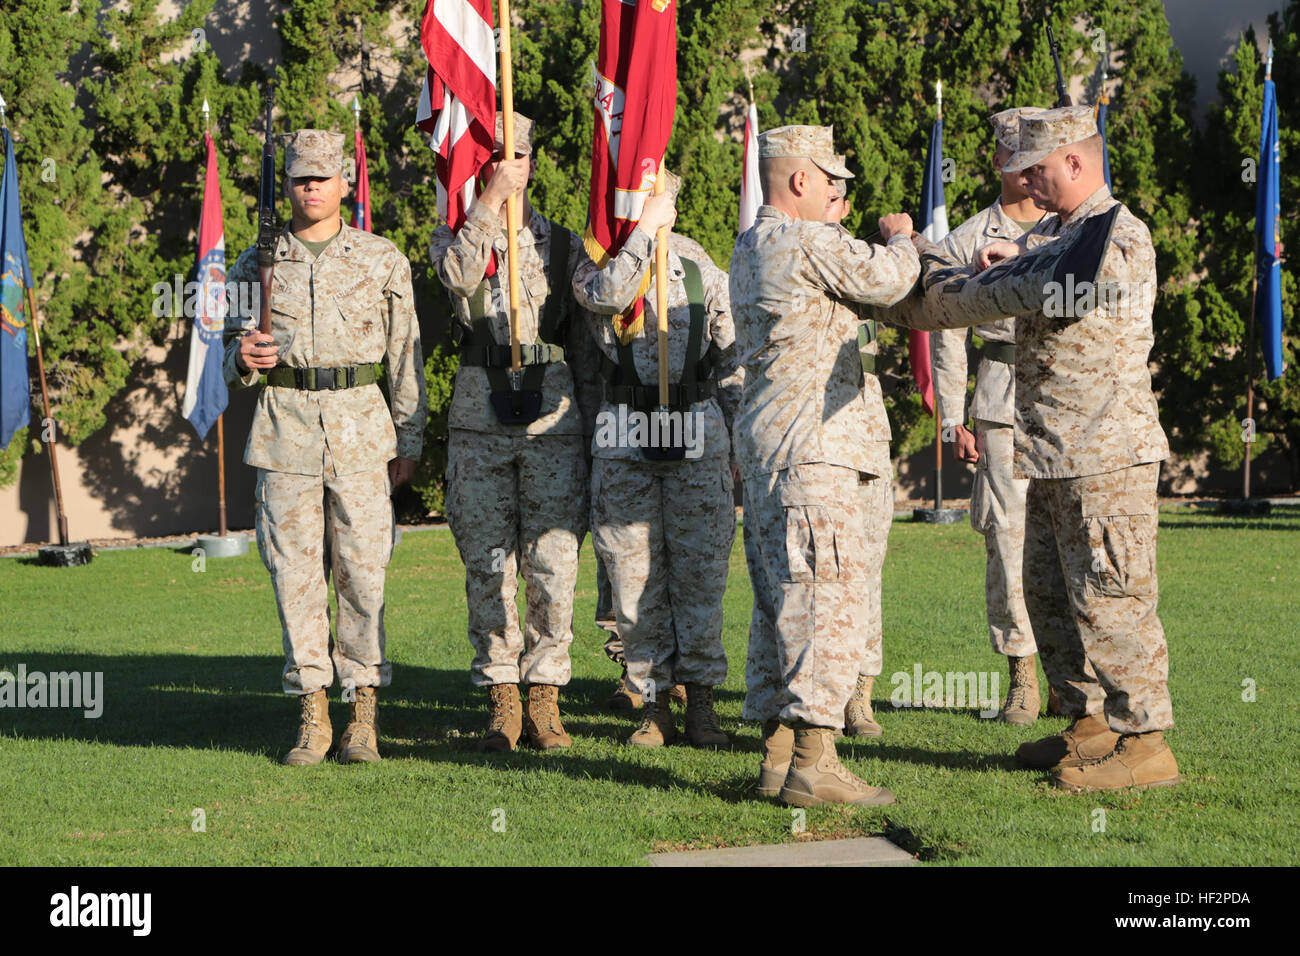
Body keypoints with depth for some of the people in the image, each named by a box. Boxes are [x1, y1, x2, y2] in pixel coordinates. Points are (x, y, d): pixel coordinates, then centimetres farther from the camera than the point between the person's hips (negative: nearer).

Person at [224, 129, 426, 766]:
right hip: (285, 427, 1)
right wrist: (243, 359, -6)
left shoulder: (383, 260, 7)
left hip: (360, 427, -1)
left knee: (363, 571, -2)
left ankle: (364, 712, 8)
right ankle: (312, 710, 9)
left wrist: (408, 440, 4)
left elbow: (405, 355, 8)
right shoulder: (257, 264, 10)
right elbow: (234, 345, 18)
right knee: (294, 572, 1)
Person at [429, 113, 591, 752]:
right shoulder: (453, 236, 11)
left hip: (552, 412, 0)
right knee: (487, 562, 1)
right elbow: (459, 274, -15)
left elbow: (586, 334, 15)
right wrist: (489, 200, -14)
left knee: (553, 561, -4)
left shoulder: (563, 243, 13)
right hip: (479, 412, 0)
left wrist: (589, 418, 11)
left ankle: (544, 697, 7)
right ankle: (501, 698, 10)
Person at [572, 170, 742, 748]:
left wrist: (739, 447, 8)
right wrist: (644, 229, -13)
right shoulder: (595, 268, 8)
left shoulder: (704, 277, 11)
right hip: (624, 441, 0)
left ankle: (701, 704, 8)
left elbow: (733, 368, 12)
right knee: (635, 575, 1)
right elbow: (609, 294, -18)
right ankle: (654, 705, 9)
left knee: (700, 570, -1)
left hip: (698, 437, 0)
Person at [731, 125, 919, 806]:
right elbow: (886, 280, -15)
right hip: (809, 444, -10)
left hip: (764, 442, 10)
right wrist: (899, 238, 4)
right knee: (824, 596, -10)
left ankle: (776, 754, 14)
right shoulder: (808, 240, -12)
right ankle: (812, 764, -13)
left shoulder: (749, 248, 19)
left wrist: (881, 249, 18)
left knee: (779, 599, 11)